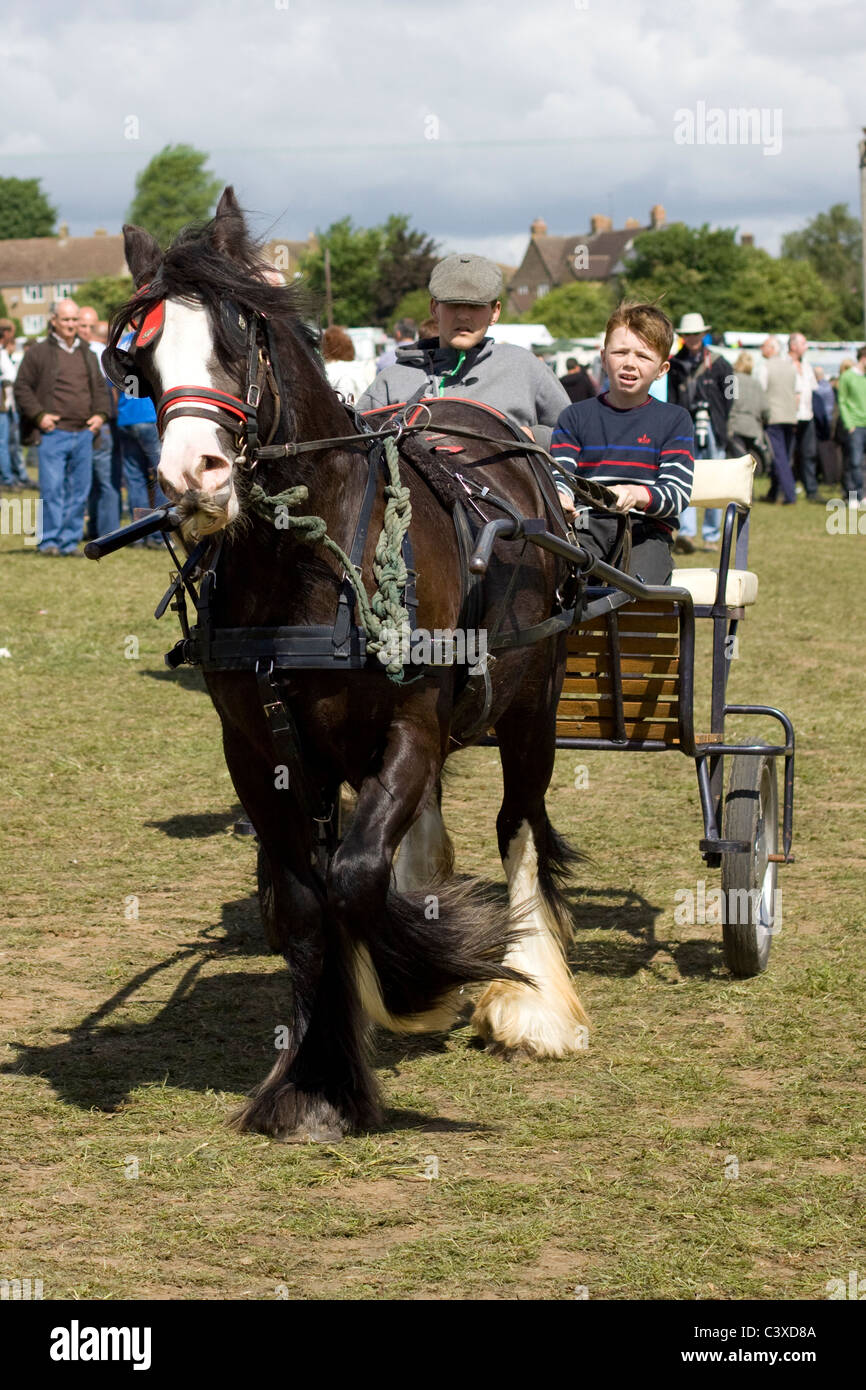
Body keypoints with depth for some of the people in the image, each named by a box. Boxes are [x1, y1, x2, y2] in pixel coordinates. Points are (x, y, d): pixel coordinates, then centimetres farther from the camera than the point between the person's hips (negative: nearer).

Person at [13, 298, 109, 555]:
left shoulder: (87, 355, 18)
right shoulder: (38, 353, 2)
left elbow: (100, 388, 24)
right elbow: (22, 387, 1)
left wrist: (101, 414, 7)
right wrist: (39, 415, -10)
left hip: (84, 434, 5)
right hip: (53, 434, -5)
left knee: (79, 492, 5)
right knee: (52, 488, -9)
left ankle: (70, 541, 12)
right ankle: (49, 541, -3)